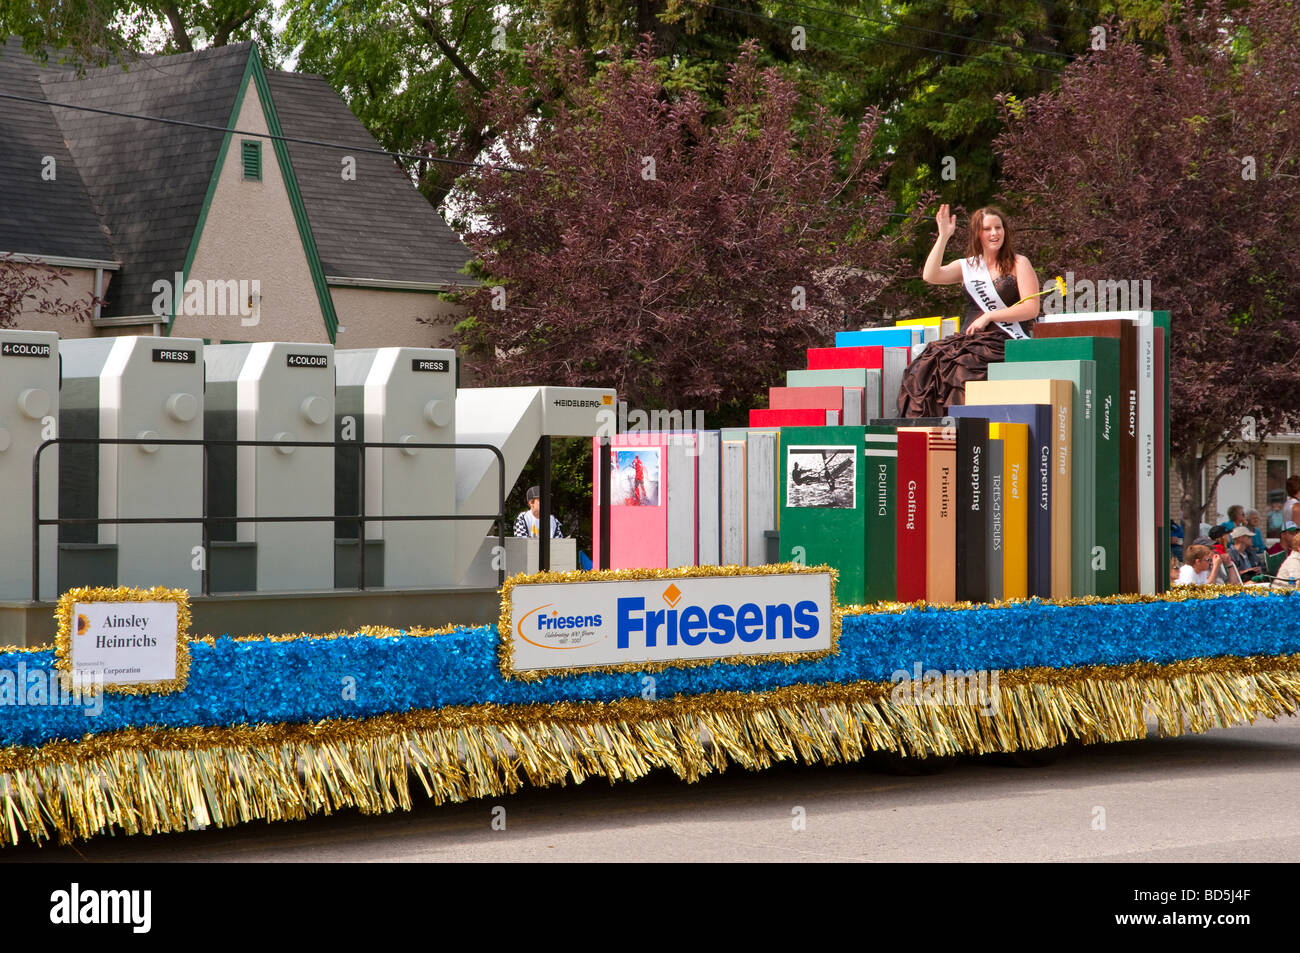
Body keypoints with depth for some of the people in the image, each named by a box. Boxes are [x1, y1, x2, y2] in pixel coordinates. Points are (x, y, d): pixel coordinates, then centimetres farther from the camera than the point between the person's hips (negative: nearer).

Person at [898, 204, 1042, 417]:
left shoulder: (1019, 264, 7)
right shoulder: (967, 267, 17)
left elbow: (1031, 309, -2)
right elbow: (930, 276, 0)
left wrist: (989, 316, -7)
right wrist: (943, 236, -5)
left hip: (1007, 343, -4)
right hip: (970, 341, 4)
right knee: (928, 366, -22)